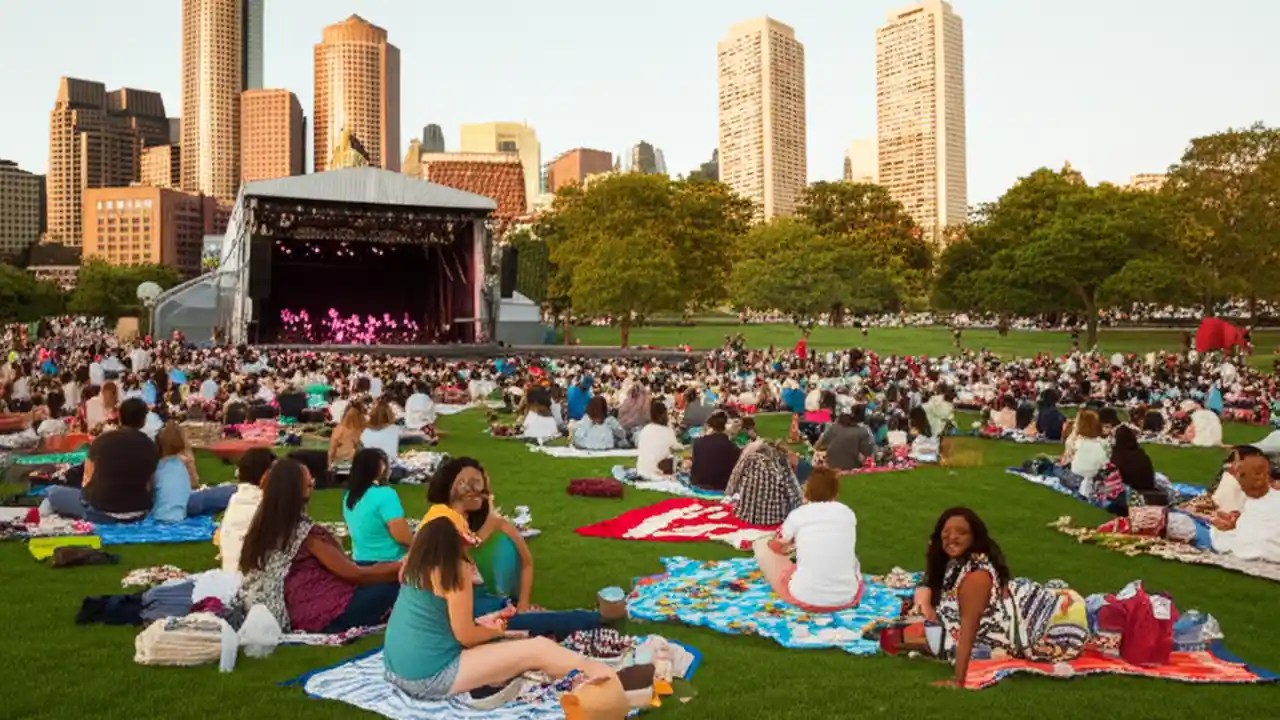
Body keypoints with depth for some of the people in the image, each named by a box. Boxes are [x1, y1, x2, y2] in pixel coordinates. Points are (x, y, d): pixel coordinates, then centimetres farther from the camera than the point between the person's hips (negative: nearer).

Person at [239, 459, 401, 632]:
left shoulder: (264, 526, 6)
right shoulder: (305, 533, -18)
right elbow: (354, 574, -15)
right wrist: (403, 566, -7)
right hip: (325, 616, -9)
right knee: (398, 585, -11)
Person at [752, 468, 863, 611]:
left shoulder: (797, 514, -3)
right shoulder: (848, 513, 5)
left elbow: (777, 547, 17)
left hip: (806, 598, -4)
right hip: (848, 597, 4)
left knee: (761, 544, 14)